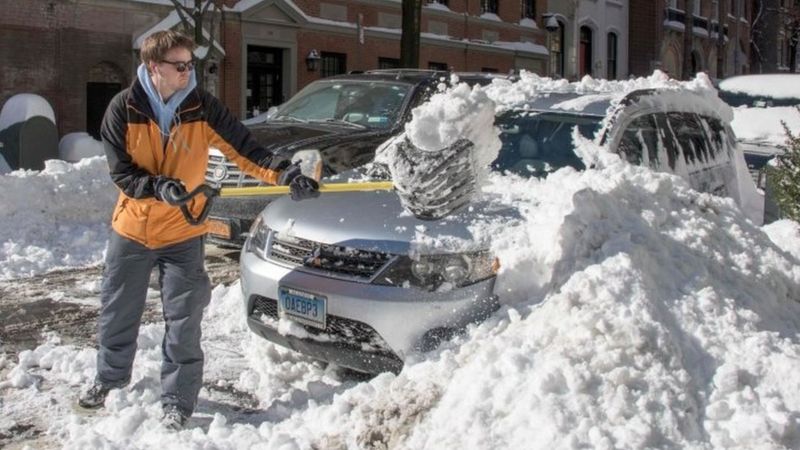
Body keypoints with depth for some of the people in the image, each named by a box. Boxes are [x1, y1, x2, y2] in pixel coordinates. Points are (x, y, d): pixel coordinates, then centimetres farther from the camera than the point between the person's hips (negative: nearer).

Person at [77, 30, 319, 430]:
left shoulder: (203, 107, -11)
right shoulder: (123, 109, -11)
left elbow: (245, 151, -15)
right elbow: (121, 172, -11)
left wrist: (287, 174, -30)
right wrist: (158, 187, -29)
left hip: (182, 233, -1)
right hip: (131, 228, 1)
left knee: (183, 321, -1)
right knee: (117, 312, 16)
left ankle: (178, 401, 13)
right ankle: (110, 379, 40)